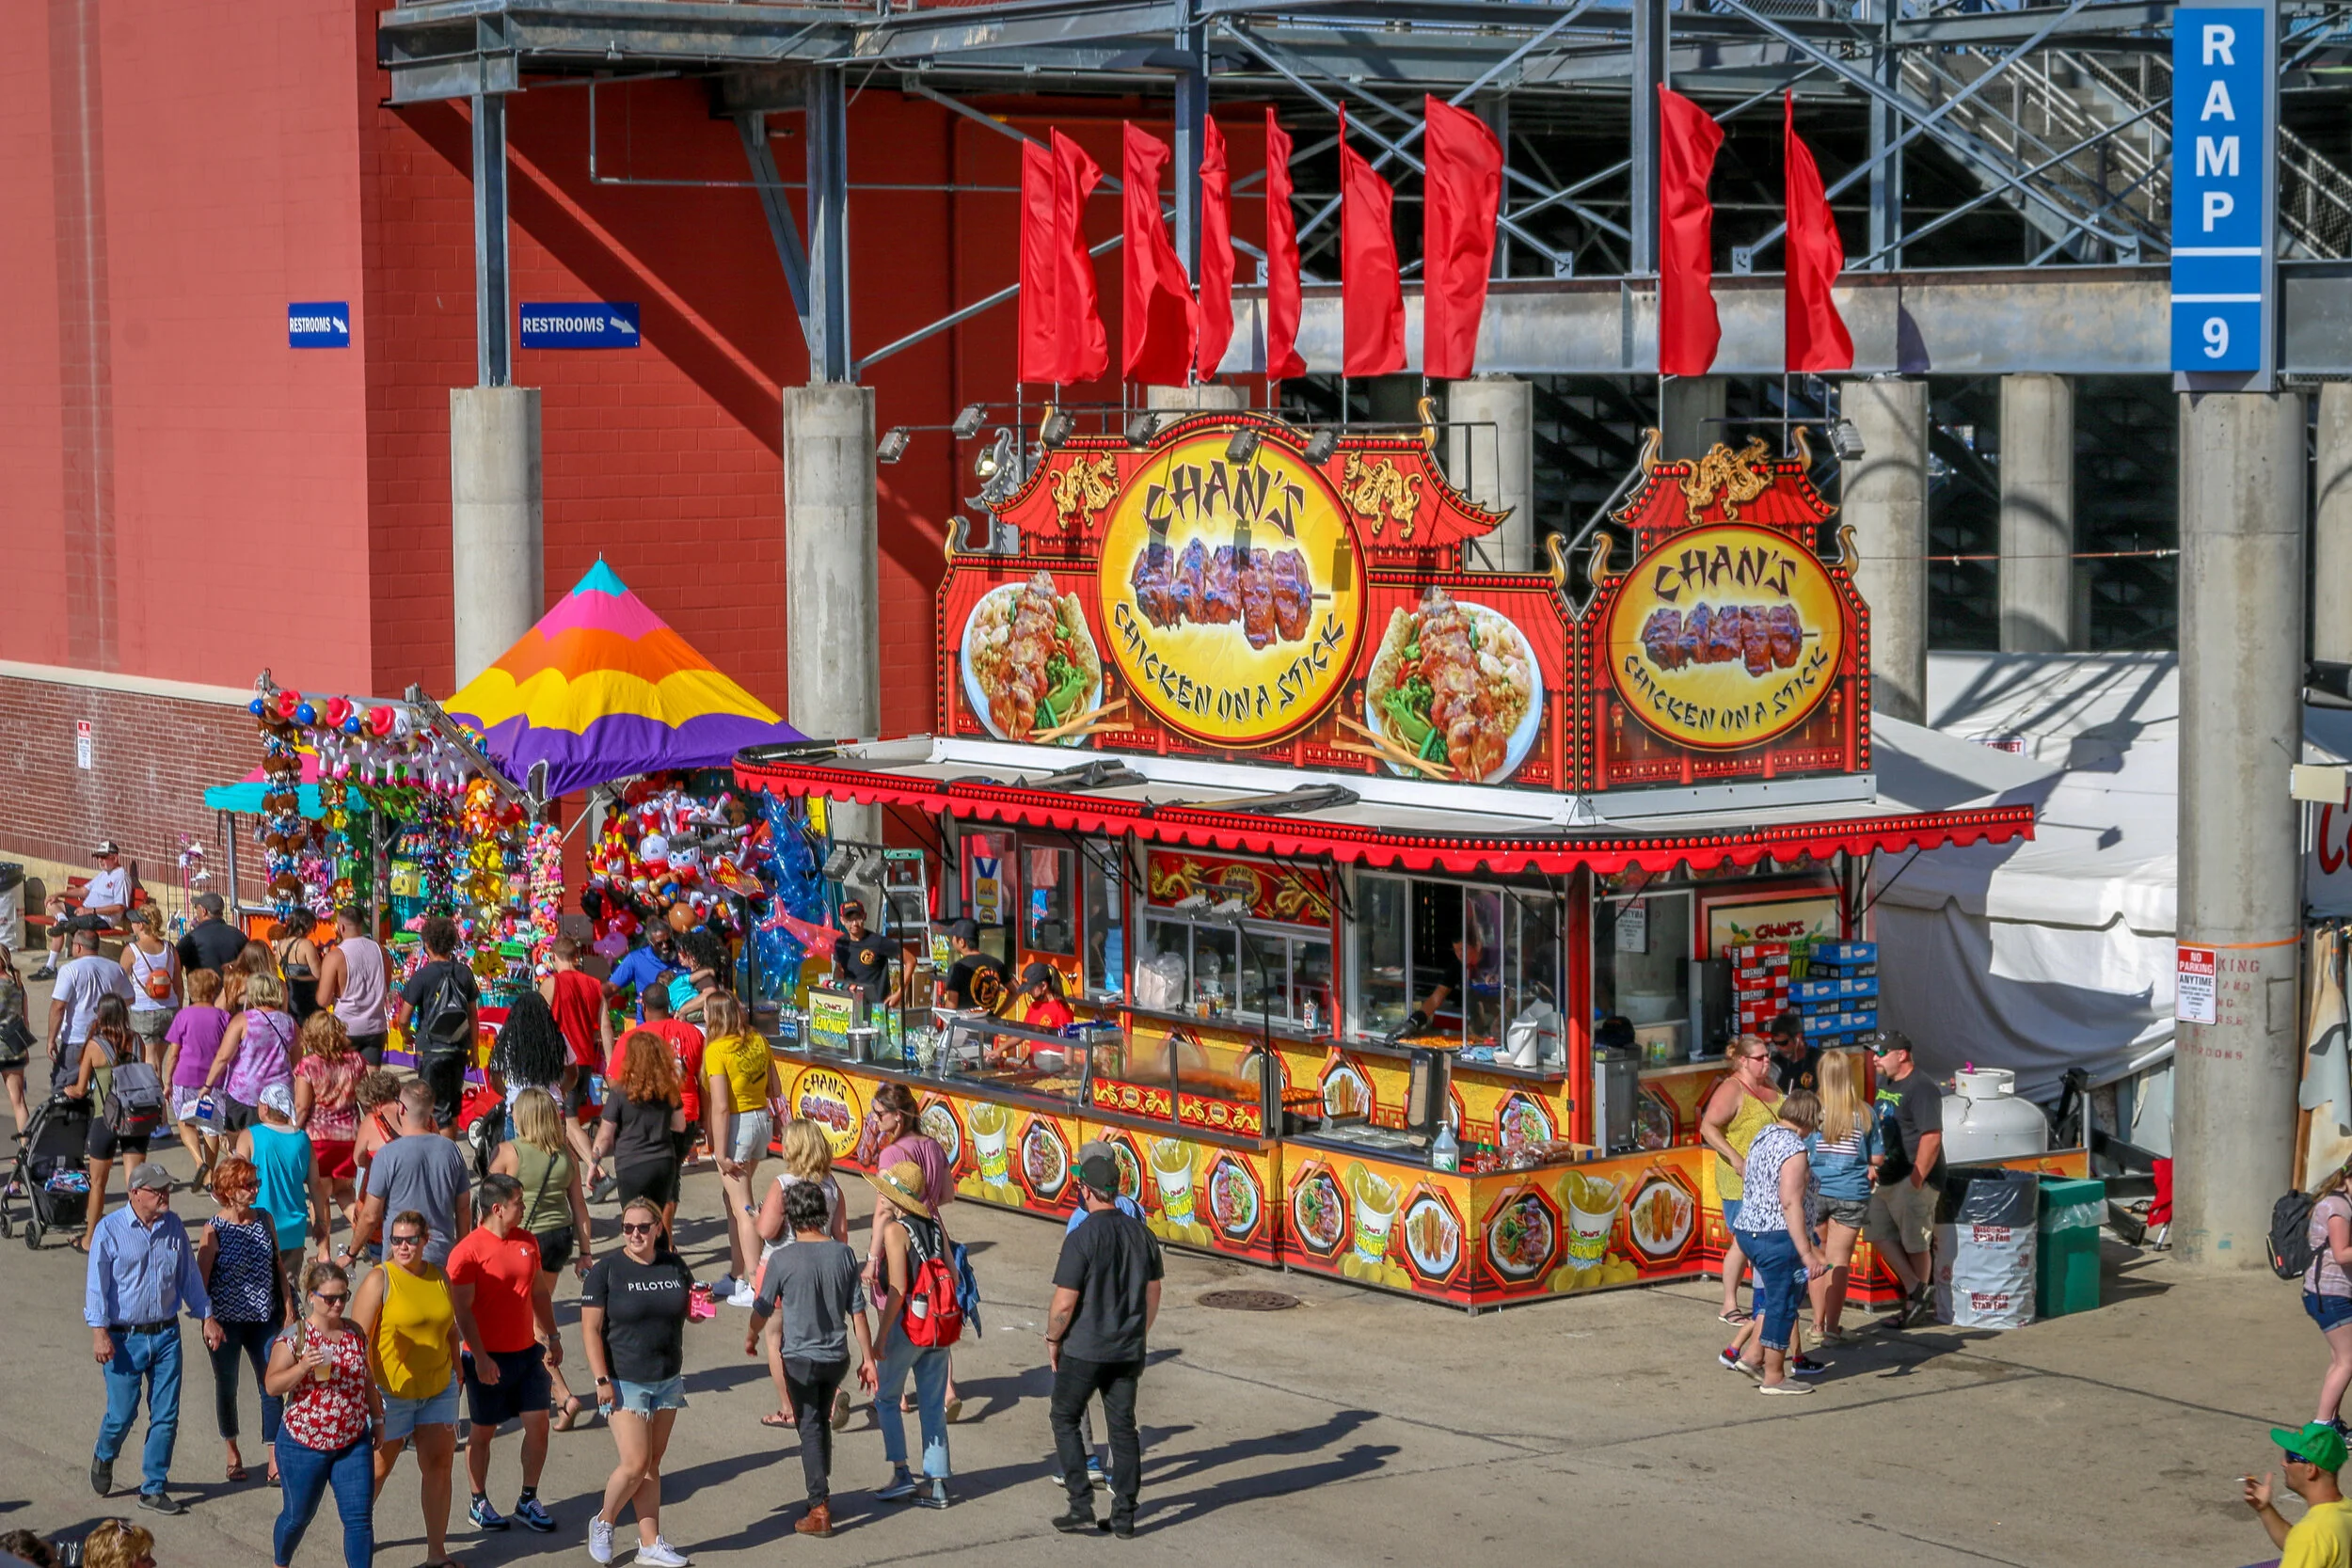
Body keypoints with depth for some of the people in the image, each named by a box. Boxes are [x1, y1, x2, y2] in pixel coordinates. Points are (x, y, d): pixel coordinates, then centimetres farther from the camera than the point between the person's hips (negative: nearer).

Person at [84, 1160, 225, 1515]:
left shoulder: (173, 1227, 4)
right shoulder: (109, 1230, -9)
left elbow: (189, 1276, 14)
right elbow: (96, 1283, -10)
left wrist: (207, 1317, 13)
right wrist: (99, 1332, -18)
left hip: (166, 1334, 4)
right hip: (124, 1337, -4)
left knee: (166, 1416, 2)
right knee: (122, 1414, 0)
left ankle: (153, 1489, 13)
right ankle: (103, 1458, 33)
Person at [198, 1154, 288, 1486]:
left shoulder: (265, 1221, 1)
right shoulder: (214, 1231, -11)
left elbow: (279, 1269, 10)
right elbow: (201, 1281, -8)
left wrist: (287, 1309, 9)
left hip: (263, 1319, 3)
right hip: (227, 1321, -3)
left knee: (272, 1387, -1)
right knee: (227, 1387, 12)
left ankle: (275, 1462, 4)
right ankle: (233, 1454, 31)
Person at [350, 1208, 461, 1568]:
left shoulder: (440, 1278, 4)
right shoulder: (379, 1280, -12)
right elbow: (359, 1339, -15)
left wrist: (456, 1372, 13)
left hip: (438, 1389, 5)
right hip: (391, 1391, -5)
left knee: (439, 1463, 4)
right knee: (378, 1467, 7)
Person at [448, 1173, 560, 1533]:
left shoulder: (527, 1242, 6)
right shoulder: (468, 1251, -15)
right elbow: (463, 1310, -16)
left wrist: (552, 1336, 17)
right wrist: (479, 1357, -20)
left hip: (527, 1351, 6)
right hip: (489, 1357, -6)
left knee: (538, 1423, 2)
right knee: (484, 1431, 7)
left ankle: (528, 1500, 16)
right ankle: (479, 1504, 21)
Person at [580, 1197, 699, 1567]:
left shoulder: (675, 1266, 5)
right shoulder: (606, 1270, -9)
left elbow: (691, 1312, 18)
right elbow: (590, 1329, -10)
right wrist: (601, 1380, -16)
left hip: (667, 1380, 5)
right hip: (625, 1382, -5)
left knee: (652, 1464, 9)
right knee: (635, 1464, -9)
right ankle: (603, 1522, 15)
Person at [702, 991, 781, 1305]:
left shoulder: (717, 1050, -16)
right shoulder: (758, 1041, 3)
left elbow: (720, 1107, -19)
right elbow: (775, 1090, 10)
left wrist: (720, 1153, -17)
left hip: (736, 1125, -7)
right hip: (762, 1119, 7)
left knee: (742, 1207, -3)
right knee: (733, 1198, 20)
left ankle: (755, 1287, -3)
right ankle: (737, 1276, 27)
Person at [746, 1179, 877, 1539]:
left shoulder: (783, 1259, -14)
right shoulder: (843, 1254, -5)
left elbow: (763, 1308, -3)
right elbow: (858, 1310, -2)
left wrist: (750, 1337, 18)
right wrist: (867, 1358, 6)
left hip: (800, 1357, -4)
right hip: (838, 1357, 4)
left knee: (810, 1429, 4)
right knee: (823, 1424, 21)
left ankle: (820, 1510, 0)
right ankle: (820, 1492, 34)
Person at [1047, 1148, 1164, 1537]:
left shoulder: (1081, 1237, -18)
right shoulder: (1140, 1234, 1)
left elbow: (1064, 1302, -18)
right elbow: (1153, 1295, 10)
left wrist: (1052, 1339, -1)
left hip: (1083, 1350, -5)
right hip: (1128, 1351, 5)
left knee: (1065, 1420, 11)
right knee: (1123, 1427, 11)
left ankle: (1082, 1507, 5)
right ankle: (1124, 1516, 12)